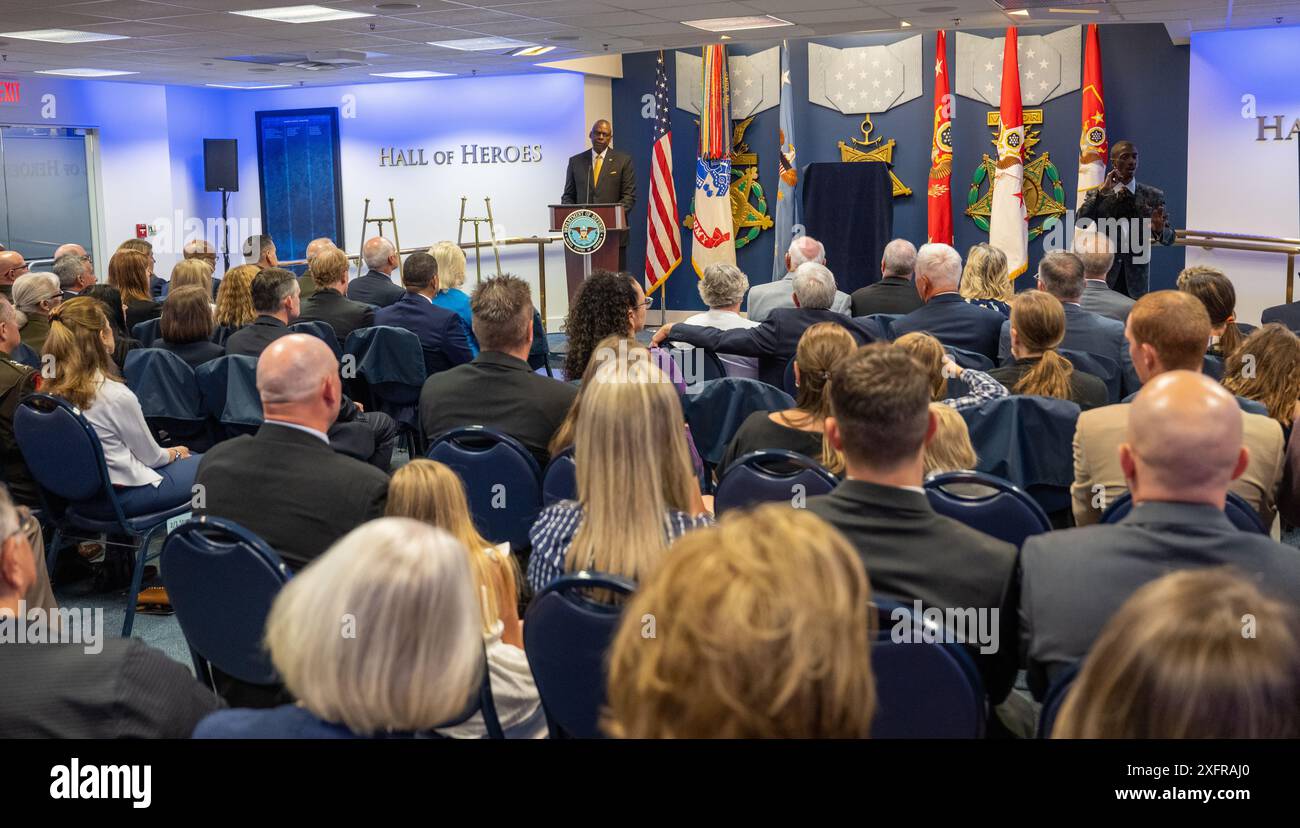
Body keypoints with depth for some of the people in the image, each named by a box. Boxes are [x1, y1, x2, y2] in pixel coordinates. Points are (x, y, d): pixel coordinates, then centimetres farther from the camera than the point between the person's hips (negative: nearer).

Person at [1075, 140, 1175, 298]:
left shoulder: (1153, 196, 5)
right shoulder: (1097, 195, 5)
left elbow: (1169, 237, 4)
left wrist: (1159, 230, -19)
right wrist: (1102, 191, -14)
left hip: (1136, 279, 1)